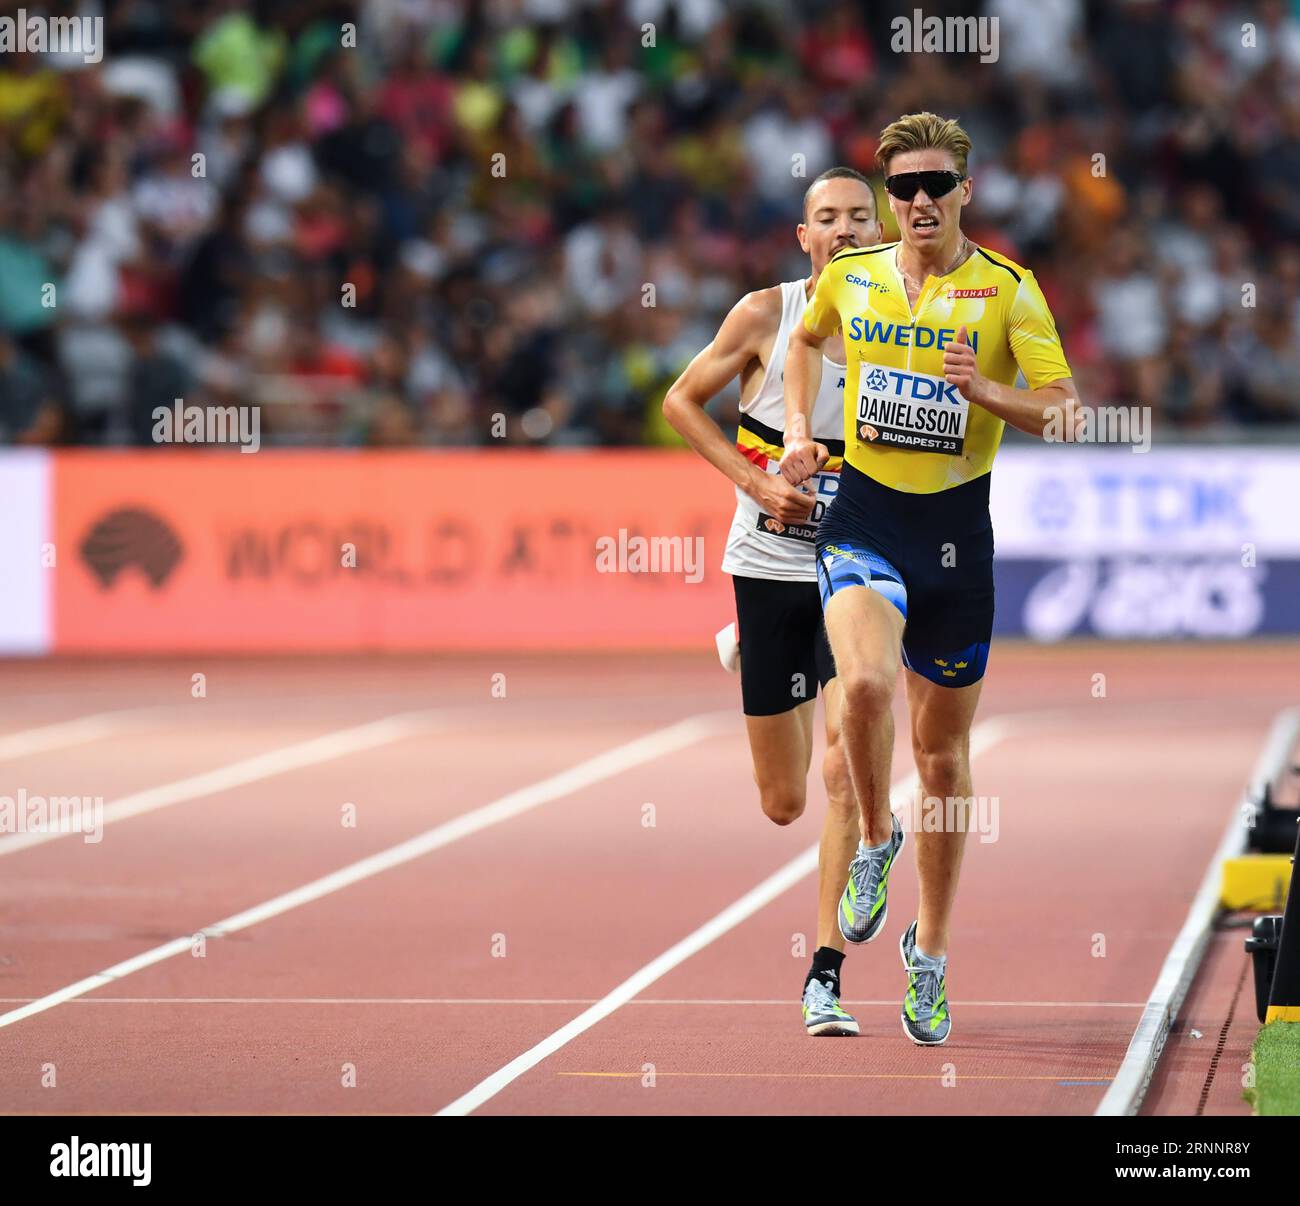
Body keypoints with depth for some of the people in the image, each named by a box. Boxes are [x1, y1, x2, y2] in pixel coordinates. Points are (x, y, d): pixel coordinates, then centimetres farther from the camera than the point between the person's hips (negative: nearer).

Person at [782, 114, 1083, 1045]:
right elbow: (807, 340, 27)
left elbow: (1066, 415, -7)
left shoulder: (1008, 291, -4)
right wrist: (800, 430, 13)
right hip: (863, 514, 0)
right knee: (867, 682, -29)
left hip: (958, 525, 0)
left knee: (943, 747, 9)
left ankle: (931, 951, 25)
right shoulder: (849, 278, 4)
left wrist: (985, 389, -24)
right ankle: (877, 839, 1)